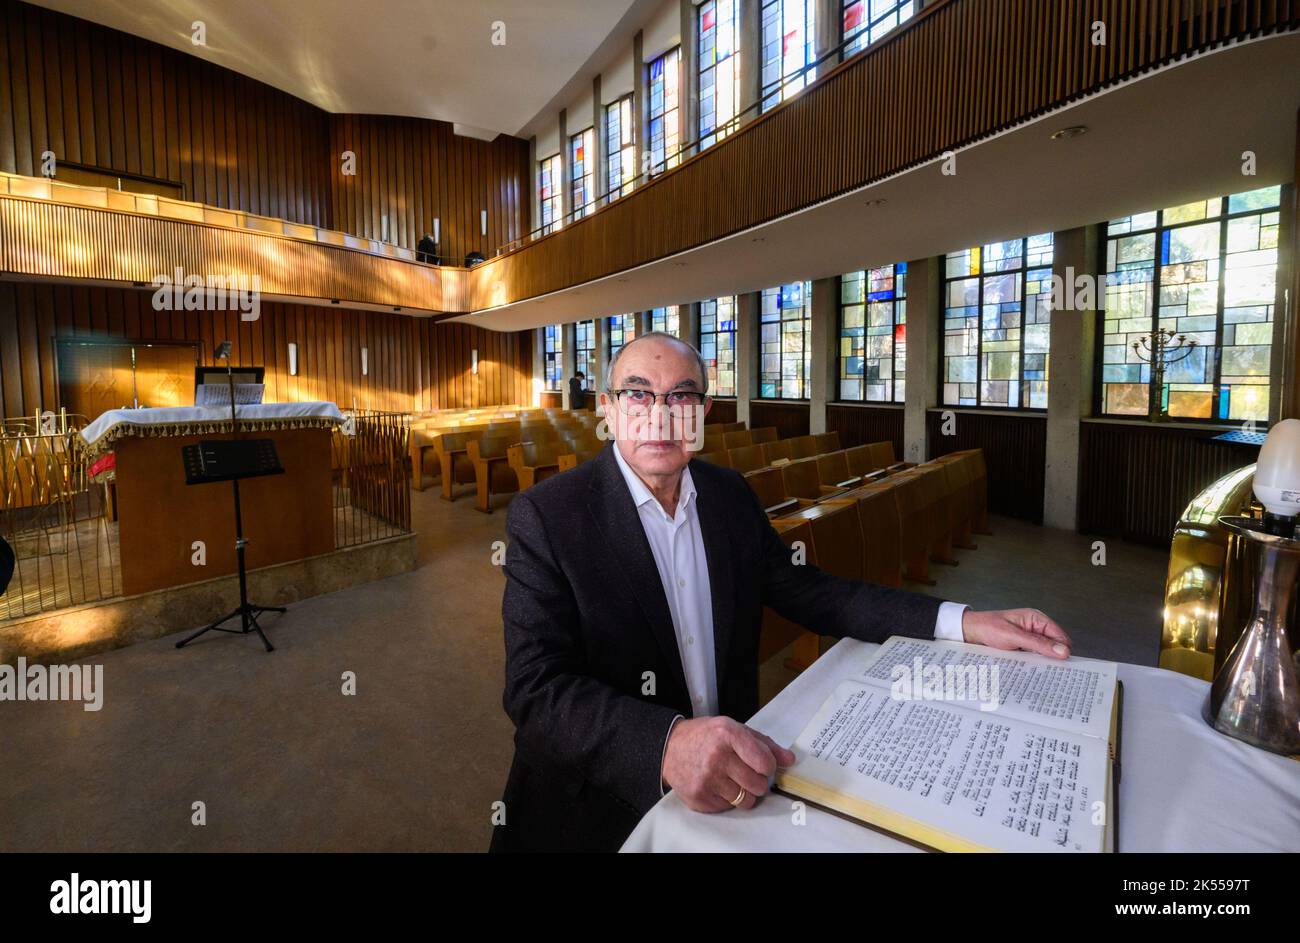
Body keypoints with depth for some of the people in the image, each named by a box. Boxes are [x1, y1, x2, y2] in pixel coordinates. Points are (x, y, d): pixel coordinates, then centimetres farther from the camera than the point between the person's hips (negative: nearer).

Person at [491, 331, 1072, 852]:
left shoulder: (729, 494, 2)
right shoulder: (545, 515, -15)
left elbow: (806, 591, 4)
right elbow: (536, 691, -21)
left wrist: (962, 622, -6)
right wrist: (669, 743, -38)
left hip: (735, 775, 4)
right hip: (608, 798, -3)